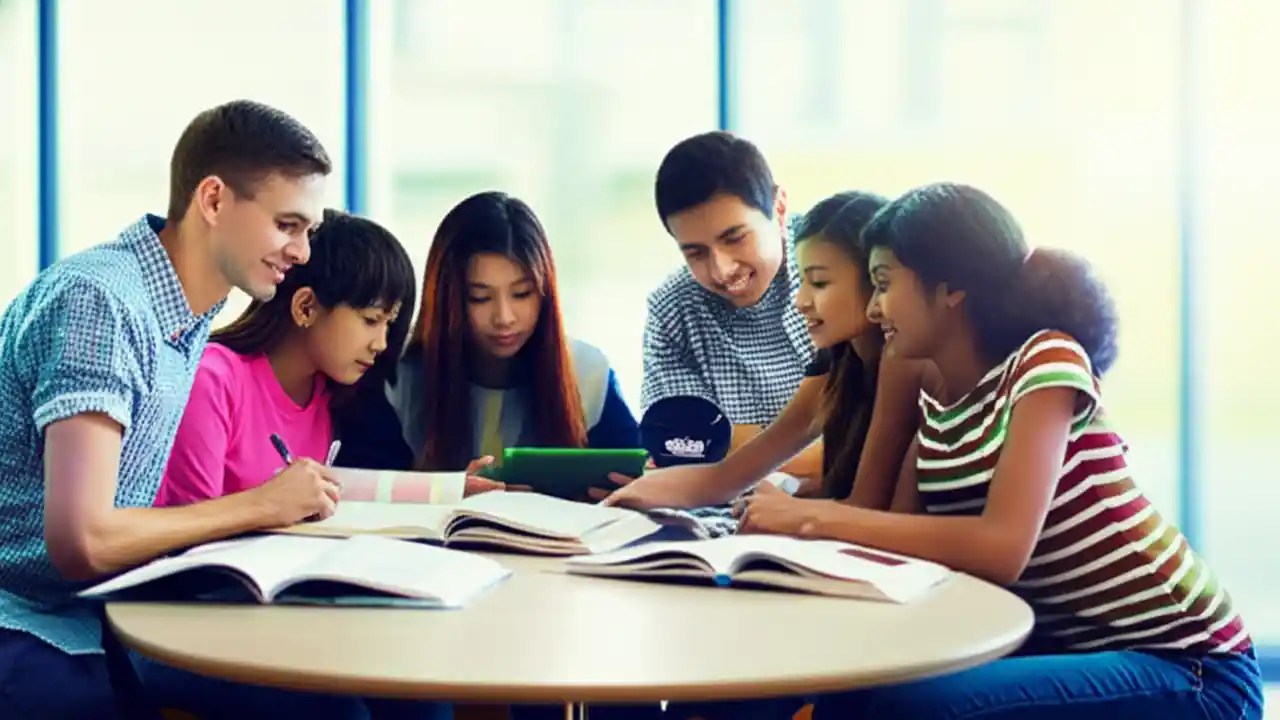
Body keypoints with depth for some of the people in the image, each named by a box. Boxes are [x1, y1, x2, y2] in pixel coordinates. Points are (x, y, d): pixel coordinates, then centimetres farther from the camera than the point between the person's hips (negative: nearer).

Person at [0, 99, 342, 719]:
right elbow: (82, 541, -23)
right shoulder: (100, 301, -17)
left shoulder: (190, 319, 9)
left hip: (102, 623, 8)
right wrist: (259, 506, -14)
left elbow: (133, 510, 9)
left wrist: (295, 496, -3)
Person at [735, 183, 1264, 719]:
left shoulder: (1047, 359, -16)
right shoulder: (936, 403, 8)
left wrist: (817, 519, -26)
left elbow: (1002, 548, -28)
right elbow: (903, 531, -2)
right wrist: (794, 513, -19)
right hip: (1064, 646, 7)